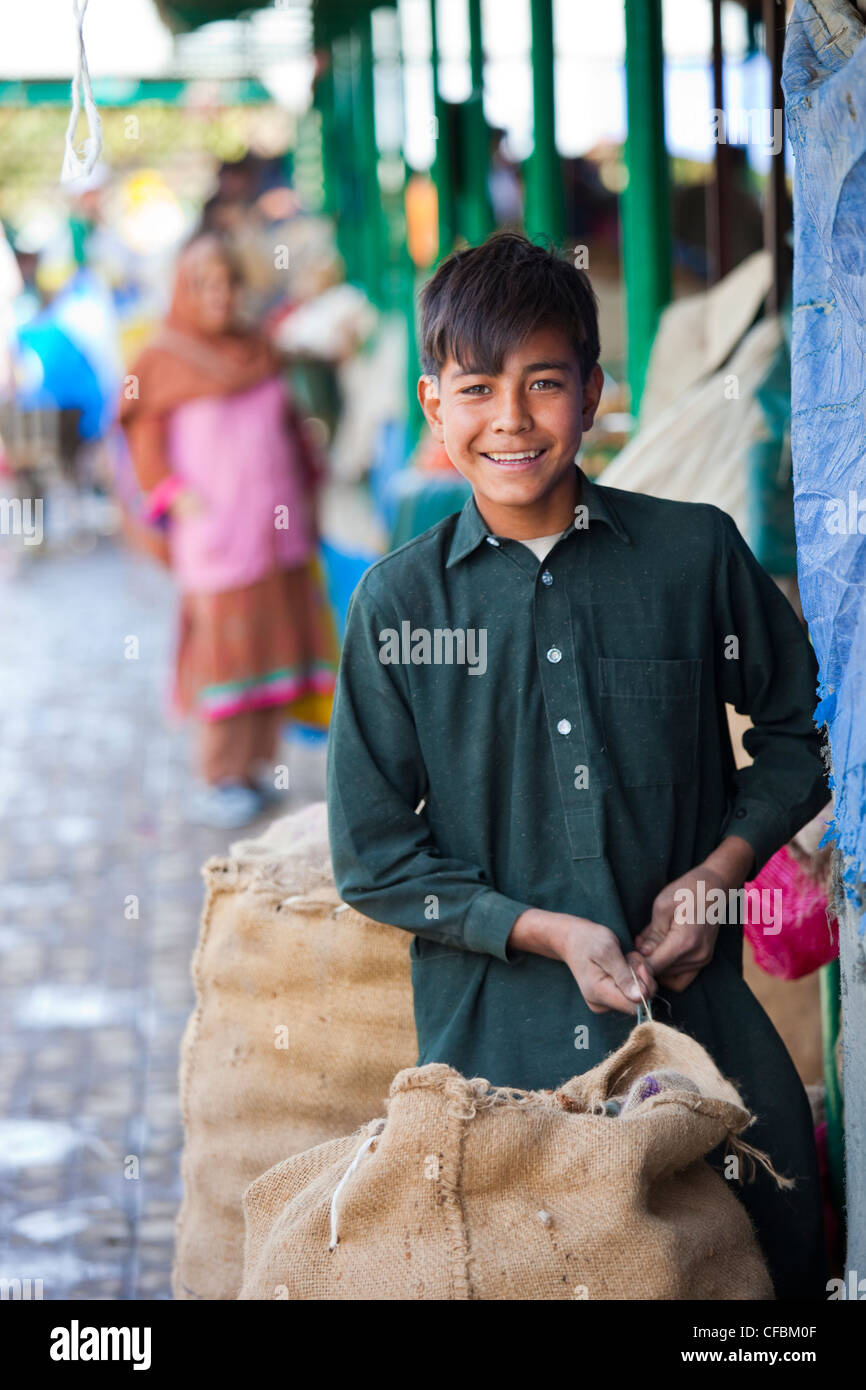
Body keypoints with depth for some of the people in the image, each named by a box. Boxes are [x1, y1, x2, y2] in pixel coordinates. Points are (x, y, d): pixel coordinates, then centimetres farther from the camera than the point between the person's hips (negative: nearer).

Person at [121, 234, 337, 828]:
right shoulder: (166, 359, -1)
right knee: (226, 647, -5)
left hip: (278, 528, 6)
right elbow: (145, 435, -3)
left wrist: (308, 487, 16)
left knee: (276, 644, 7)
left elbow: (292, 427, 22)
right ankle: (219, 784, 2)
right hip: (216, 529, -6)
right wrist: (174, 493, -14)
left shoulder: (258, 351, 14)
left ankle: (255, 768, 17)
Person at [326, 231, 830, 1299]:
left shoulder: (695, 552, 0)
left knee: (775, 1256, 1)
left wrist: (722, 868, -3)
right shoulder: (397, 601, -1)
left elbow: (803, 725, 13)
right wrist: (548, 931, -10)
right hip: (497, 1027, -1)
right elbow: (374, 855, 1)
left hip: (697, 1004, 1)